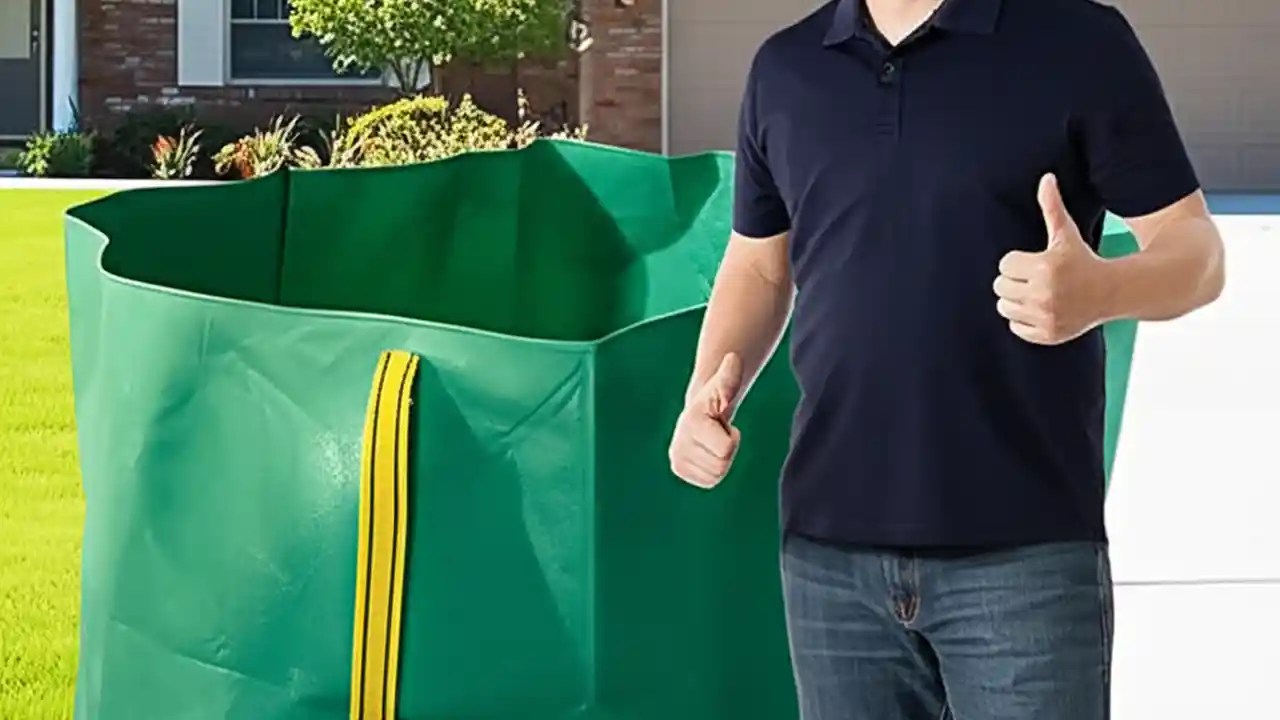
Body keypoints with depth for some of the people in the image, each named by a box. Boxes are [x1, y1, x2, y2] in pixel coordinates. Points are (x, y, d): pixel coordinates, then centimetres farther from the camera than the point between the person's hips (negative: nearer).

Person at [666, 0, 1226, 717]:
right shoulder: (784, 69, 11)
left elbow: (1196, 251, -3)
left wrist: (1101, 290, -25)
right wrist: (708, 393, 1)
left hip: (1024, 550, -4)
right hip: (830, 551, 4)